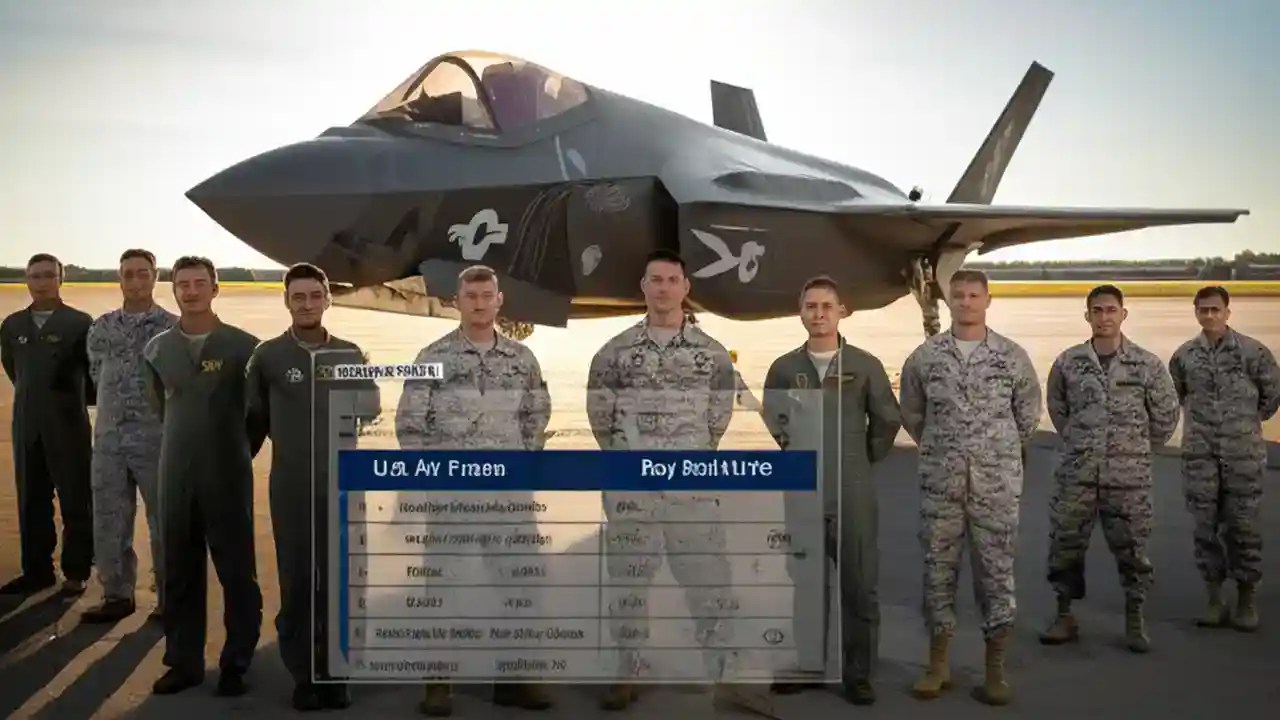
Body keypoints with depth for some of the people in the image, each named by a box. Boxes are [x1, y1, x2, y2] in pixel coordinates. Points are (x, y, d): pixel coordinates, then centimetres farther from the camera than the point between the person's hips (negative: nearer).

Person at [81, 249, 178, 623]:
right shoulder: (101, 328, 7)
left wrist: (157, 414, 2)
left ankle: (169, 598, 14)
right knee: (108, 523, 9)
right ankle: (117, 595, 21)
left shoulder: (173, 328, -5)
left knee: (164, 522, 4)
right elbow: (97, 377, 18)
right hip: (109, 440, 4)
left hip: (158, 440, -4)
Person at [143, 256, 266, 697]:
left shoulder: (244, 346, -5)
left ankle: (236, 664, 12)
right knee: (179, 574, 9)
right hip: (176, 476, 3)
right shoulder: (157, 350, 6)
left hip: (228, 477, -3)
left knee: (237, 573, 2)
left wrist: (240, 451, 5)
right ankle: (183, 661, 20)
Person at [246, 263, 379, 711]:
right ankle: (304, 677, 13)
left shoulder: (350, 355, 5)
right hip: (291, 489, -1)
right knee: (296, 584, 3)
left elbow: (371, 408, 13)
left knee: (337, 582, 5)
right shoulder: (267, 355, -1)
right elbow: (254, 413, 7)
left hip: (342, 485, 2)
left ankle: (333, 673, 15)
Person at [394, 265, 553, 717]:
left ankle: (513, 678, 16)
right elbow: (409, 424, -1)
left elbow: (537, 412, 16)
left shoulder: (522, 358, 7)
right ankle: (438, 681, 12)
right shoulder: (433, 357, -2)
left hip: (511, 492, 3)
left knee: (518, 579, 5)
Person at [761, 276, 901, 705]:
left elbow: (888, 420, 7)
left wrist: (863, 460, 10)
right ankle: (808, 665, 24)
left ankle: (858, 674, 13)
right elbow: (773, 420, 15)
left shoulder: (865, 365, -2)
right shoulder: (784, 368, 2)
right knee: (805, 583, 12)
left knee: (858, 586, 2)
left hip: (853, 494, -2)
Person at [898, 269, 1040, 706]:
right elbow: (910, 412, 14)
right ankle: (938, 665, 18)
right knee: (938, 570, 6)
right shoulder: (924, 357, 1)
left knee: (996, 572, 3)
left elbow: (1028, 413, 12)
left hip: (997, 484, -1)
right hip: (939, 482, 1)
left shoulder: (1012, 357, 0)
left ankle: (996, 671, 13)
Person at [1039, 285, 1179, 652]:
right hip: (1077, 472, 1)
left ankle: (1134, 622, 21)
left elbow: (1166, 414, 7)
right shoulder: (1067, 362, 0)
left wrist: (1140, 446, 13)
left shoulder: (1147, 364, -3)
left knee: (1131, 548, 6)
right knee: (1065, 544, 5)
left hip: (1129, 474, -1)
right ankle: (1064, 617, 19)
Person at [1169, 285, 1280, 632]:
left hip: (1243, 454, -2)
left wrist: (1248, 420, 13)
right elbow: (1176, 395, 19)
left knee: (1243, 525, 3)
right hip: (1200, 454, 2)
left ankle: (1247, 598, 15)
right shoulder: (1184, 355, 3)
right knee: (1206, 525, 5)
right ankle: (1215, 596, 16)